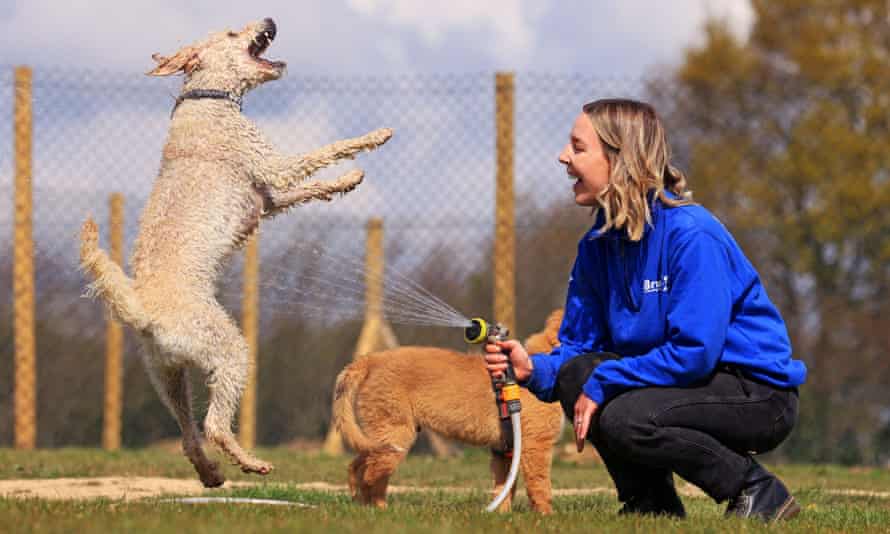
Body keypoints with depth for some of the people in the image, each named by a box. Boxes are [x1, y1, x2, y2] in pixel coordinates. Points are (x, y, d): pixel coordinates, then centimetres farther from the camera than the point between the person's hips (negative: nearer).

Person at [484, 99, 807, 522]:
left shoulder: (691, 234, -22)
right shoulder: (598, 245, 4)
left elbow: (694, 351, -27)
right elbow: (580, 346, 3)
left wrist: (602, 384, -24)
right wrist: (533, 369, -19)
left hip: (759, 391, -8)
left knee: (624, 420, -29)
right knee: (576, 373, -11)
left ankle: (761, 493, -10)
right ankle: (652, 505, 3)